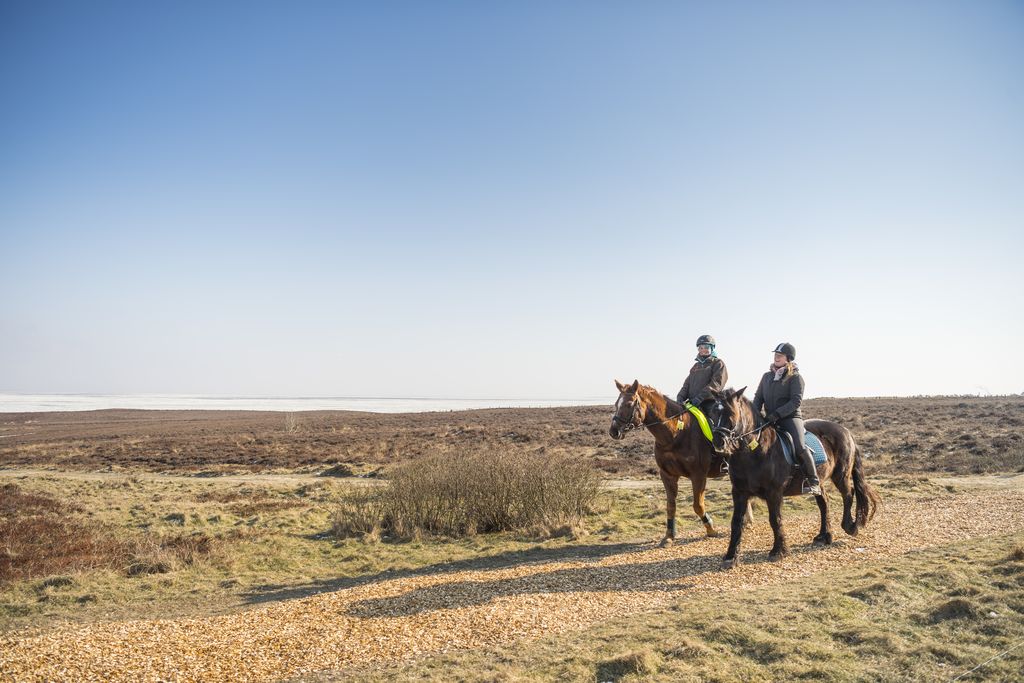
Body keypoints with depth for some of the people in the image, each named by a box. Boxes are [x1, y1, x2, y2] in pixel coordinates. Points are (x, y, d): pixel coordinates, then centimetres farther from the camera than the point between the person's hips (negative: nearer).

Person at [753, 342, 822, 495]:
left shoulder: (795, 377, -2)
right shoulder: (767, 376, 15)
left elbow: (796, 401, -12)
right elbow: (758, 398, 16)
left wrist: (777, 414, -23)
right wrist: (755, 415, -3)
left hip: (791, 417, -6)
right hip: (770, 420, 6)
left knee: (799, 447, -27)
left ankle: (814, 482, -15)